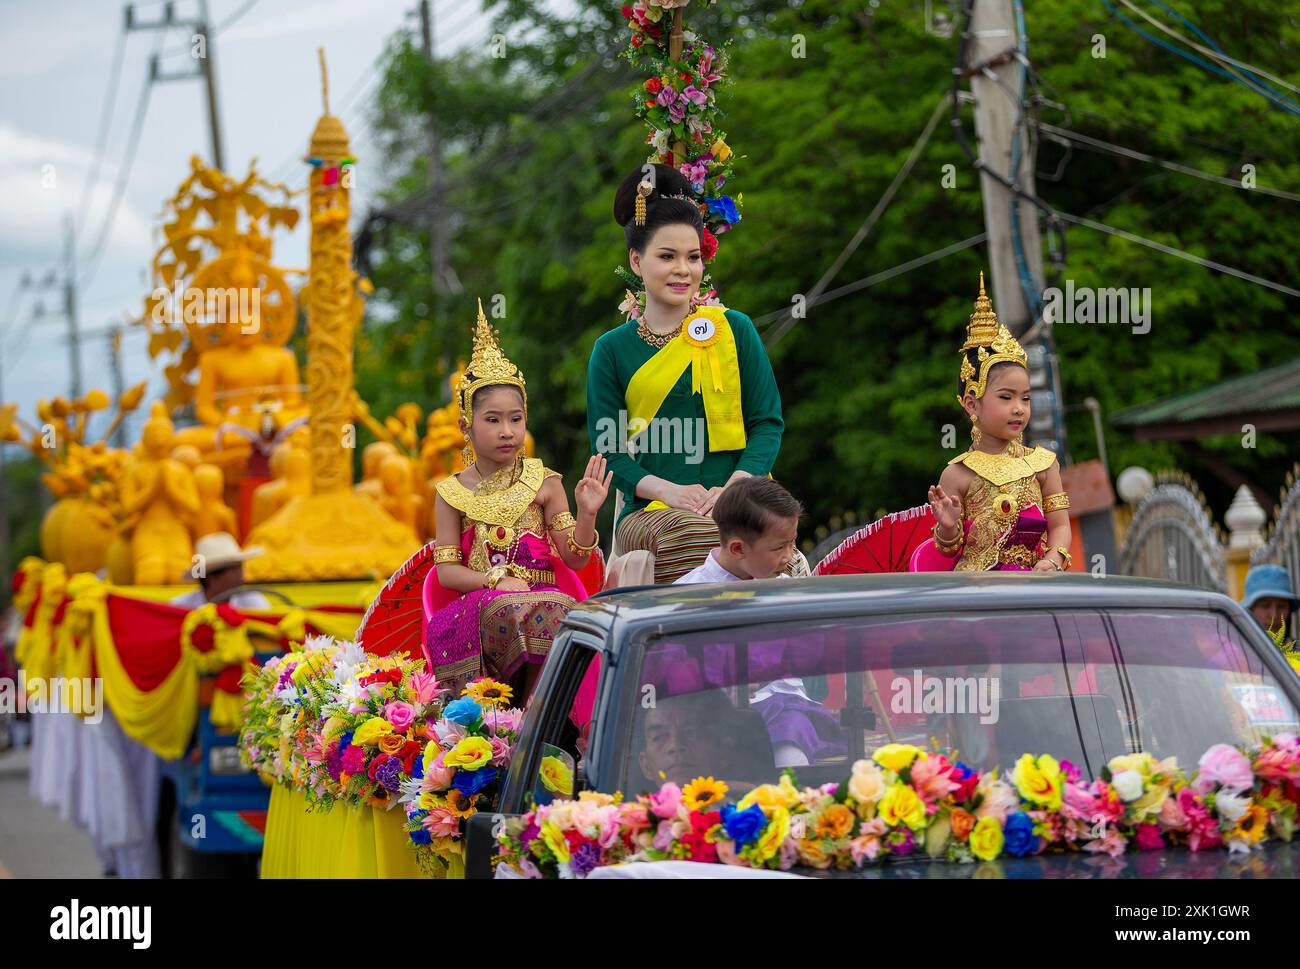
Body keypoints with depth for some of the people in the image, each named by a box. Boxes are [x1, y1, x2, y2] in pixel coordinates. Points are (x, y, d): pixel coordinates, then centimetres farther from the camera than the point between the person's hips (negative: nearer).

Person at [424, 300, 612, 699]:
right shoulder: (452, 494, 9)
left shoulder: (544, 483, 9)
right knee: (507, 610, -36)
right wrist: (496, 581, -13)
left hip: (542, 599, 1)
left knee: (555, 611, -35)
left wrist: (586, 515, -13)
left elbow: (574, 559, 5)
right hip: (477, 605, -1)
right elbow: (446, 570, 3)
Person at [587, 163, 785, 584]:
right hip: (649, 514, -1)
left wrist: (734, 488, -11)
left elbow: (768, 422, 8)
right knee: (691, 534, -38)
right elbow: (608, 450, 6)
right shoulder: (612, 350, 11)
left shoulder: (735, 329, 12)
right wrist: (669, 491, -13)